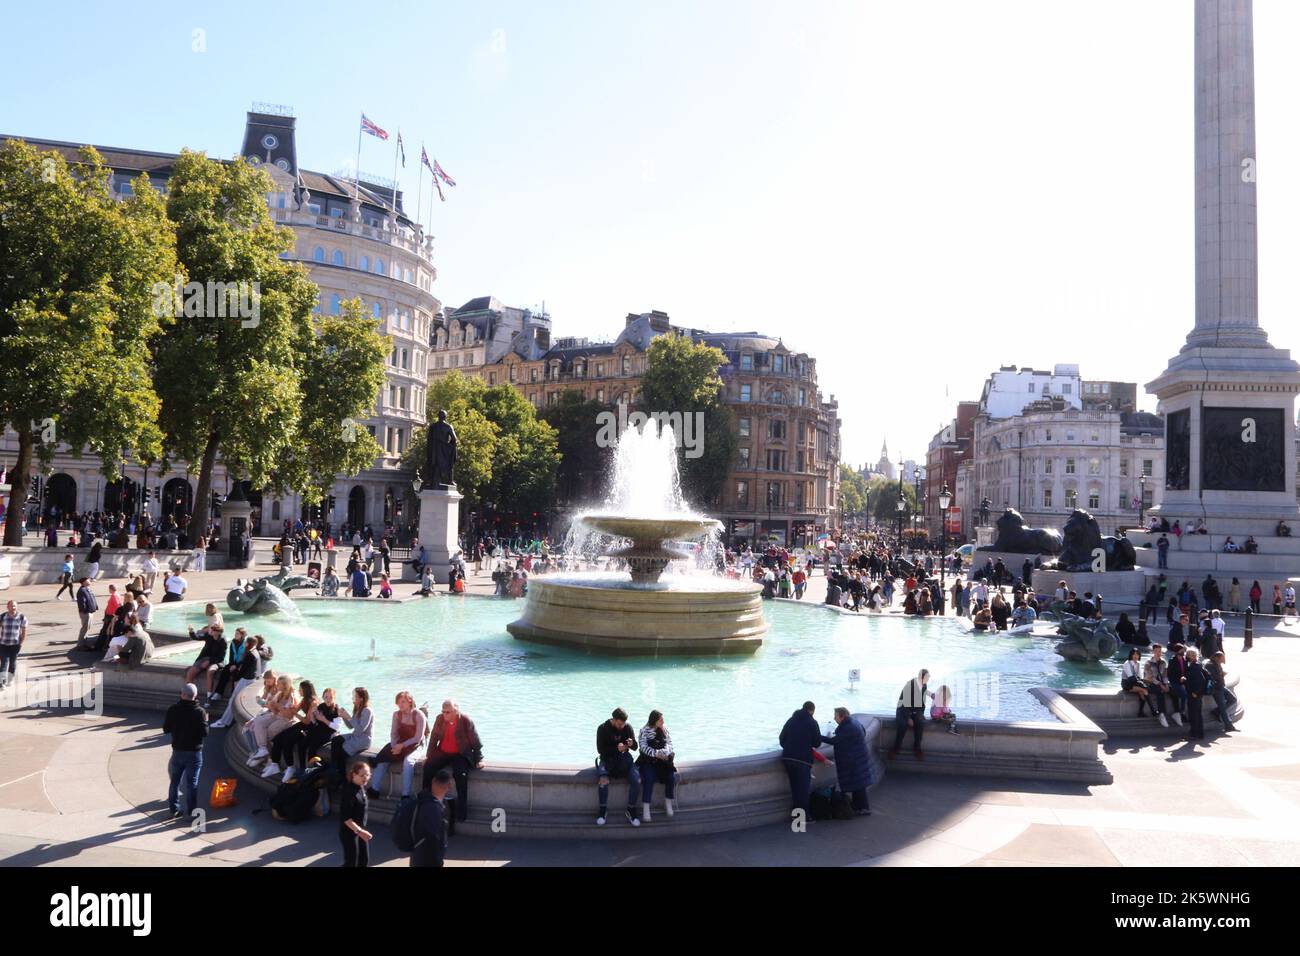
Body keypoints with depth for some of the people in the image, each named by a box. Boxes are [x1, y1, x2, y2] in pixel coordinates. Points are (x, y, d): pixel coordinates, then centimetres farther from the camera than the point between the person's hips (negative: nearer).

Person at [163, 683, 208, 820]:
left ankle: (174, 809, 25)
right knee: (192, 783, 2)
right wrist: (205, 721, 2)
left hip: (177, 751, 3)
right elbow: (205, 732, -15)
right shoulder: (199, 712, -15)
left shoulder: (172, 710, -5)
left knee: (174, 781, 17)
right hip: (194, 752, -3)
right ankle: (192, 812, 6)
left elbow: (166, 729, 4)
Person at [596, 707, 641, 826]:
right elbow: (600, 749, -11)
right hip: (607, 759, -2)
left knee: (637, 780, -24)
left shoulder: (627, 728, -2)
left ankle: (631, 810, -6)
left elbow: (635, 747, 1)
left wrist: (631, 744, -24)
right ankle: (603, 810, -11)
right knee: (603, 780, -32)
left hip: (624, 758, 2)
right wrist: (616, 749, -24)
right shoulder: (603, 729, -9)